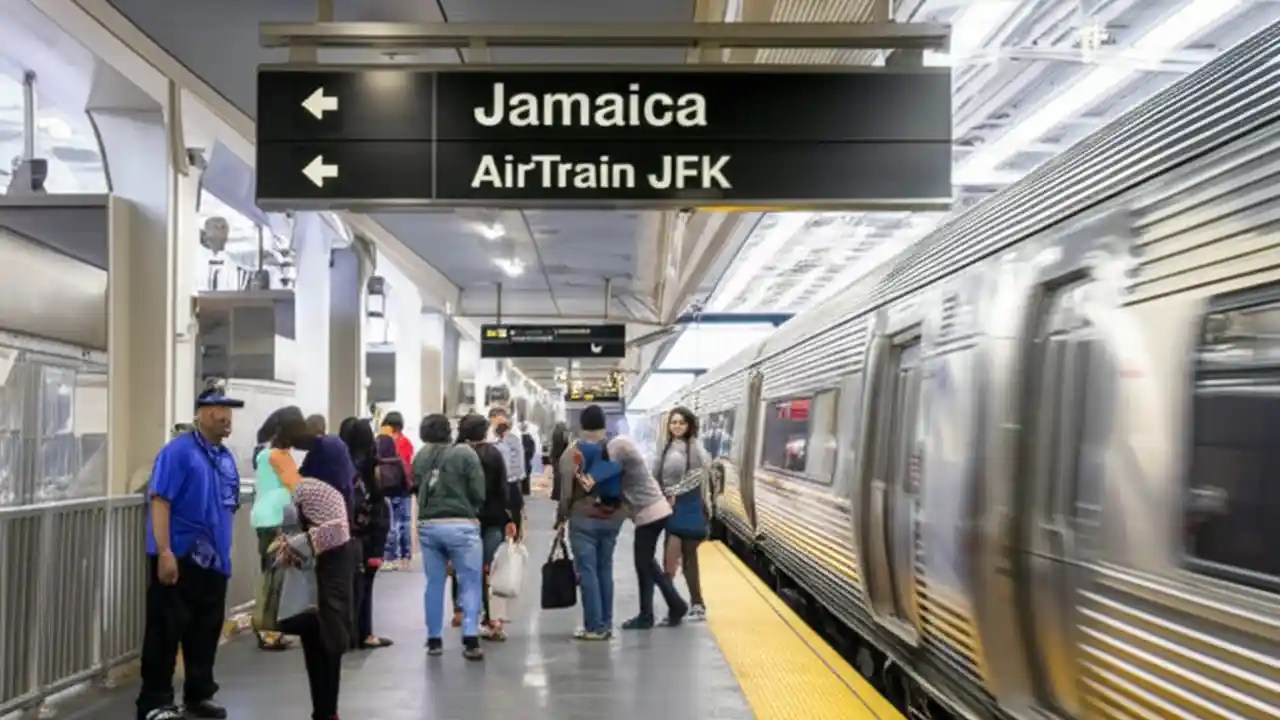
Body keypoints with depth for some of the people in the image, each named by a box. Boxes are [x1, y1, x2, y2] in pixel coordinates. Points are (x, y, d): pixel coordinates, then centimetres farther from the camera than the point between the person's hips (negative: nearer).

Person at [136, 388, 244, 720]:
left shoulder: (226, 457, 13)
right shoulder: (179, 451, -11)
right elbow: (160, 501, -17)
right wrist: (165, 552, -23)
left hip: (214, 561, 8)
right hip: (178, 558, -7)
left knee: (206, 632, 14)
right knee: (166, 631, -1)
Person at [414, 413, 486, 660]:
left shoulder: (420, 456, 3)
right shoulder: (465, 453, -8)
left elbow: (416, 488, 5)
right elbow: (479, 493, -8)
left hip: (428, 526, 4)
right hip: (461, 525, -4)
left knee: (434, 583, 13)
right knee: (470, 583, 3)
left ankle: (434, 639, 19)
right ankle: (470, 640, -4)